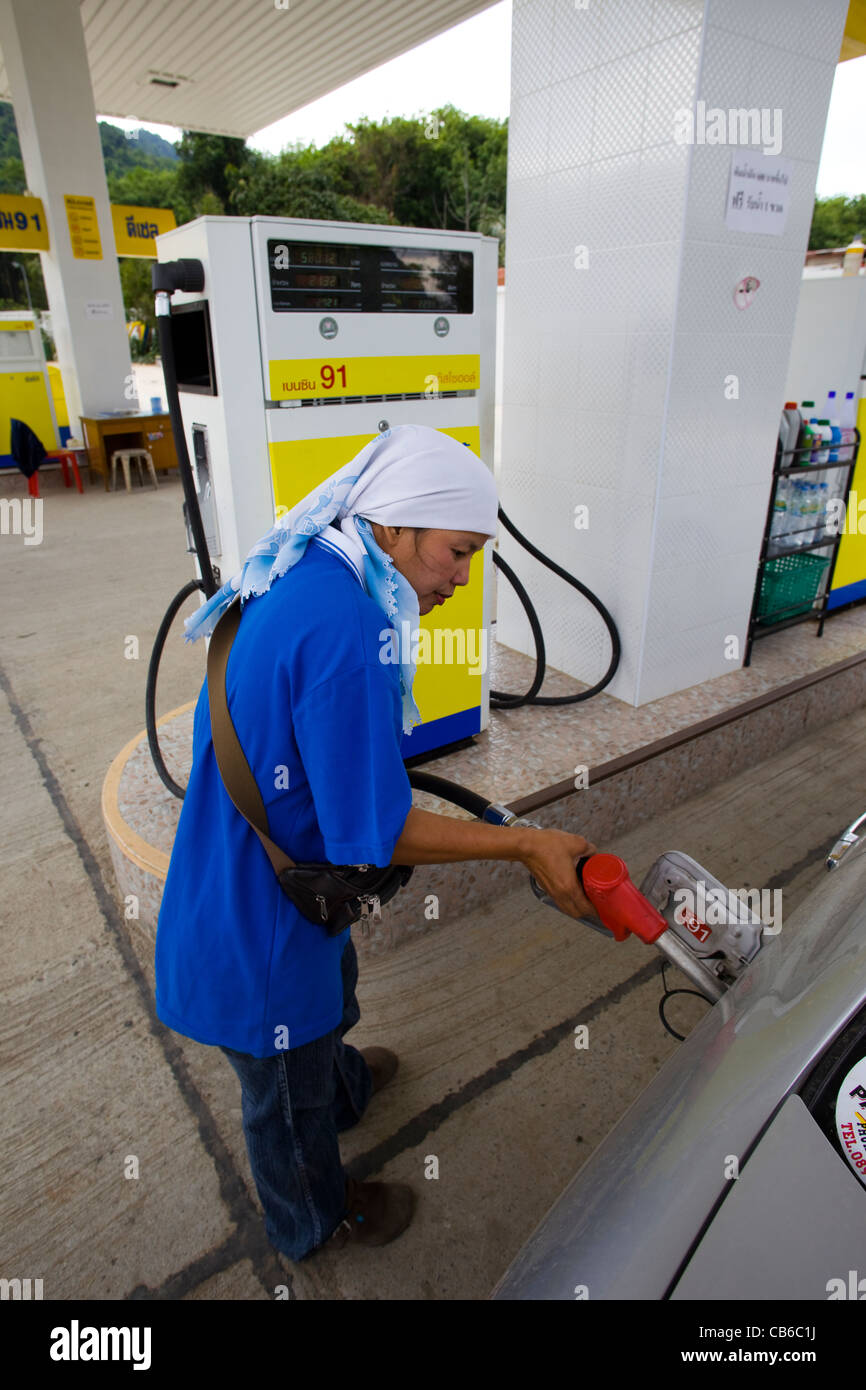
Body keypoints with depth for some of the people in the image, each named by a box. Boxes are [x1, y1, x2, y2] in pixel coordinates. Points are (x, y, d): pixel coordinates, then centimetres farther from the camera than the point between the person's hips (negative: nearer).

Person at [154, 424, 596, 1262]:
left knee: (332, 995, 37)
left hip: (255, 883, 9)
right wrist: (526, 845, -22)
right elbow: (373, 836, -31)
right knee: (287, 1096, 22)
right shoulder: (343, 629, -34)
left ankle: (343, 1087, 69)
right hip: (260, 928, -9)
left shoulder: (298, 584, -2)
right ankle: (314, 1222, 53)